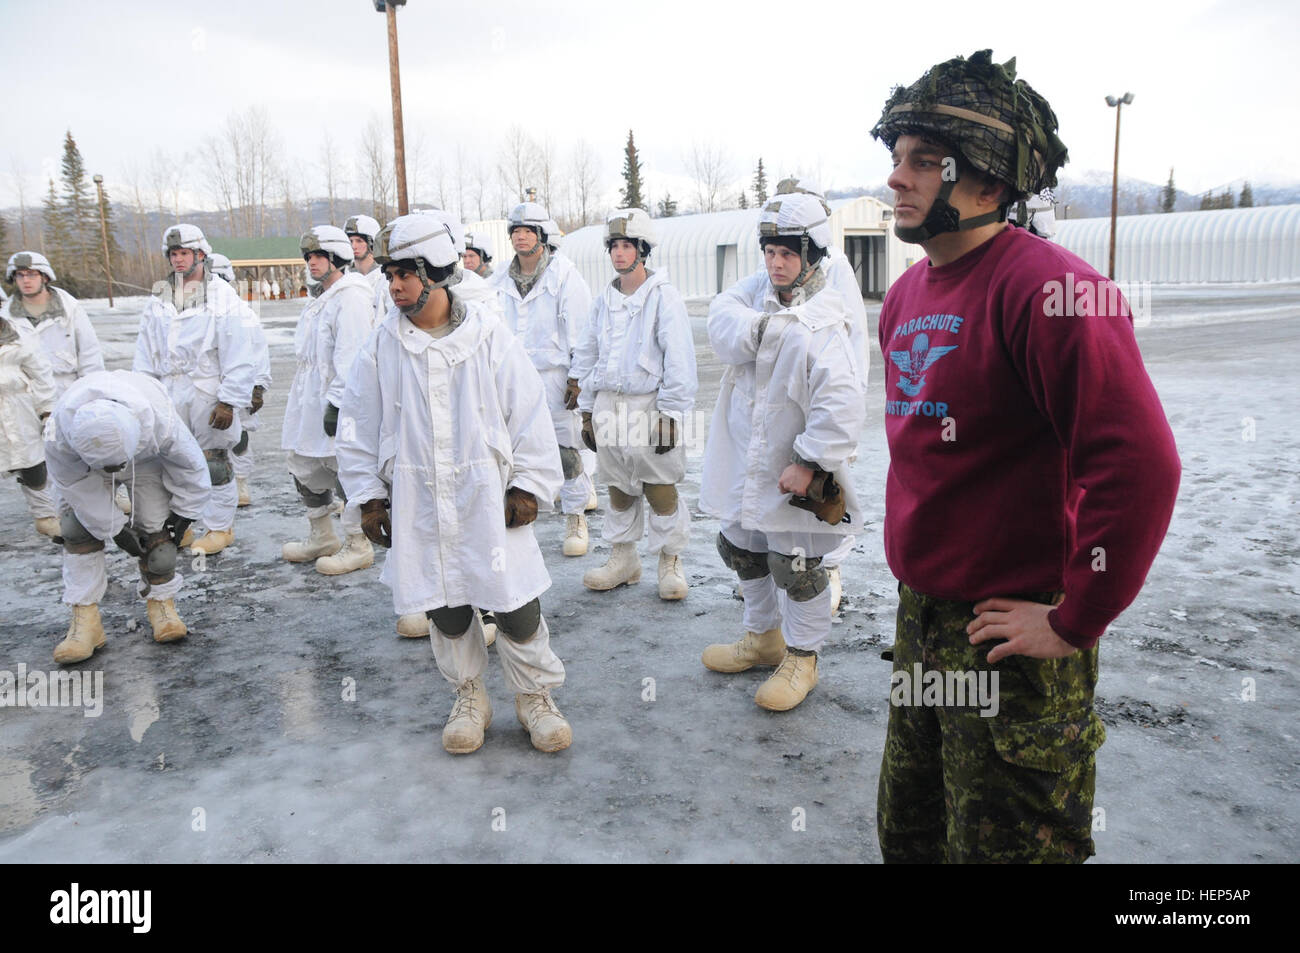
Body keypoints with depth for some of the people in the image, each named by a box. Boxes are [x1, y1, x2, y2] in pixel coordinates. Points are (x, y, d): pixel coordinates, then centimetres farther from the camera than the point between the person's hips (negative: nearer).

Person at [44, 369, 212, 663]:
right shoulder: (59, 438, -40)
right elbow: (77, 487, -21)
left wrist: (183, 515, -10)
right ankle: (85, 619, -7)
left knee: (156, 529, -10)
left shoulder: (161, 424, -42)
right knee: (77, 529, -12)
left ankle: (161, 601, 9)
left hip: (146, 459, 0)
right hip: (82, 465, 0)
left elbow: (191, 467, -21)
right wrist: (116, 529, -16)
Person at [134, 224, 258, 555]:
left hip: (208, 393, -5)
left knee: (214, 462, 4)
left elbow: (238, 357, -10)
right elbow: (145, 353, 16)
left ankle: (220, 527, 16)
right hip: (169, 393, 5)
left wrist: (228, 401, -14)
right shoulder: (158, 299, 13)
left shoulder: (222, 298, -5)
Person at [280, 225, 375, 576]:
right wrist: (304, 398, 21)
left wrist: (338, 402, -24)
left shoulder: (351, 297, -14)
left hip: (338, 402, -10)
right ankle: (322, 537, 33)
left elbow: (350, 356, -21)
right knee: (305, 467, 18)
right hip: (310, 399, 11)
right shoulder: (319, 298, 18)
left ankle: (358, 546, 10)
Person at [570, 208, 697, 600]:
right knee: (618, 487, 13)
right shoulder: (605, 300, 12)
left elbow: (679, 360, -9)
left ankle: (670, 562, 15)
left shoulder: (663, 296, -5)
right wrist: (586, 411, 14)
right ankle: (623, 559, 27)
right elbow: (587, 355, 17)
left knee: (661, 487, -1)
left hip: (648, 403, -5)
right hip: (608, 403, 6)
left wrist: (670, 413, -13)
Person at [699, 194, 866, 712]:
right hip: (745, 463, 9)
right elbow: (723, 317, -13)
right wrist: (762, 326, -25)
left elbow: (842, 404, -27)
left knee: (796, 568, 5)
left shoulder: (823, 325, -21)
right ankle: (763, 637, 43)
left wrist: (809, 463, -27)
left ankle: (801, 657, 26)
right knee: (742, 550, 22)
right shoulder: (758, 297, 5)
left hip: (793, 474, -8)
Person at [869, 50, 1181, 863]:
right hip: (921, 616, 8)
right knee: (909, 834, 24)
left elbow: (1139, 462, -26)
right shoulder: (908, 293, 8)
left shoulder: (1043, 286, -20)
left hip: (1008, 637, -8)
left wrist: (1076, 622, -19)